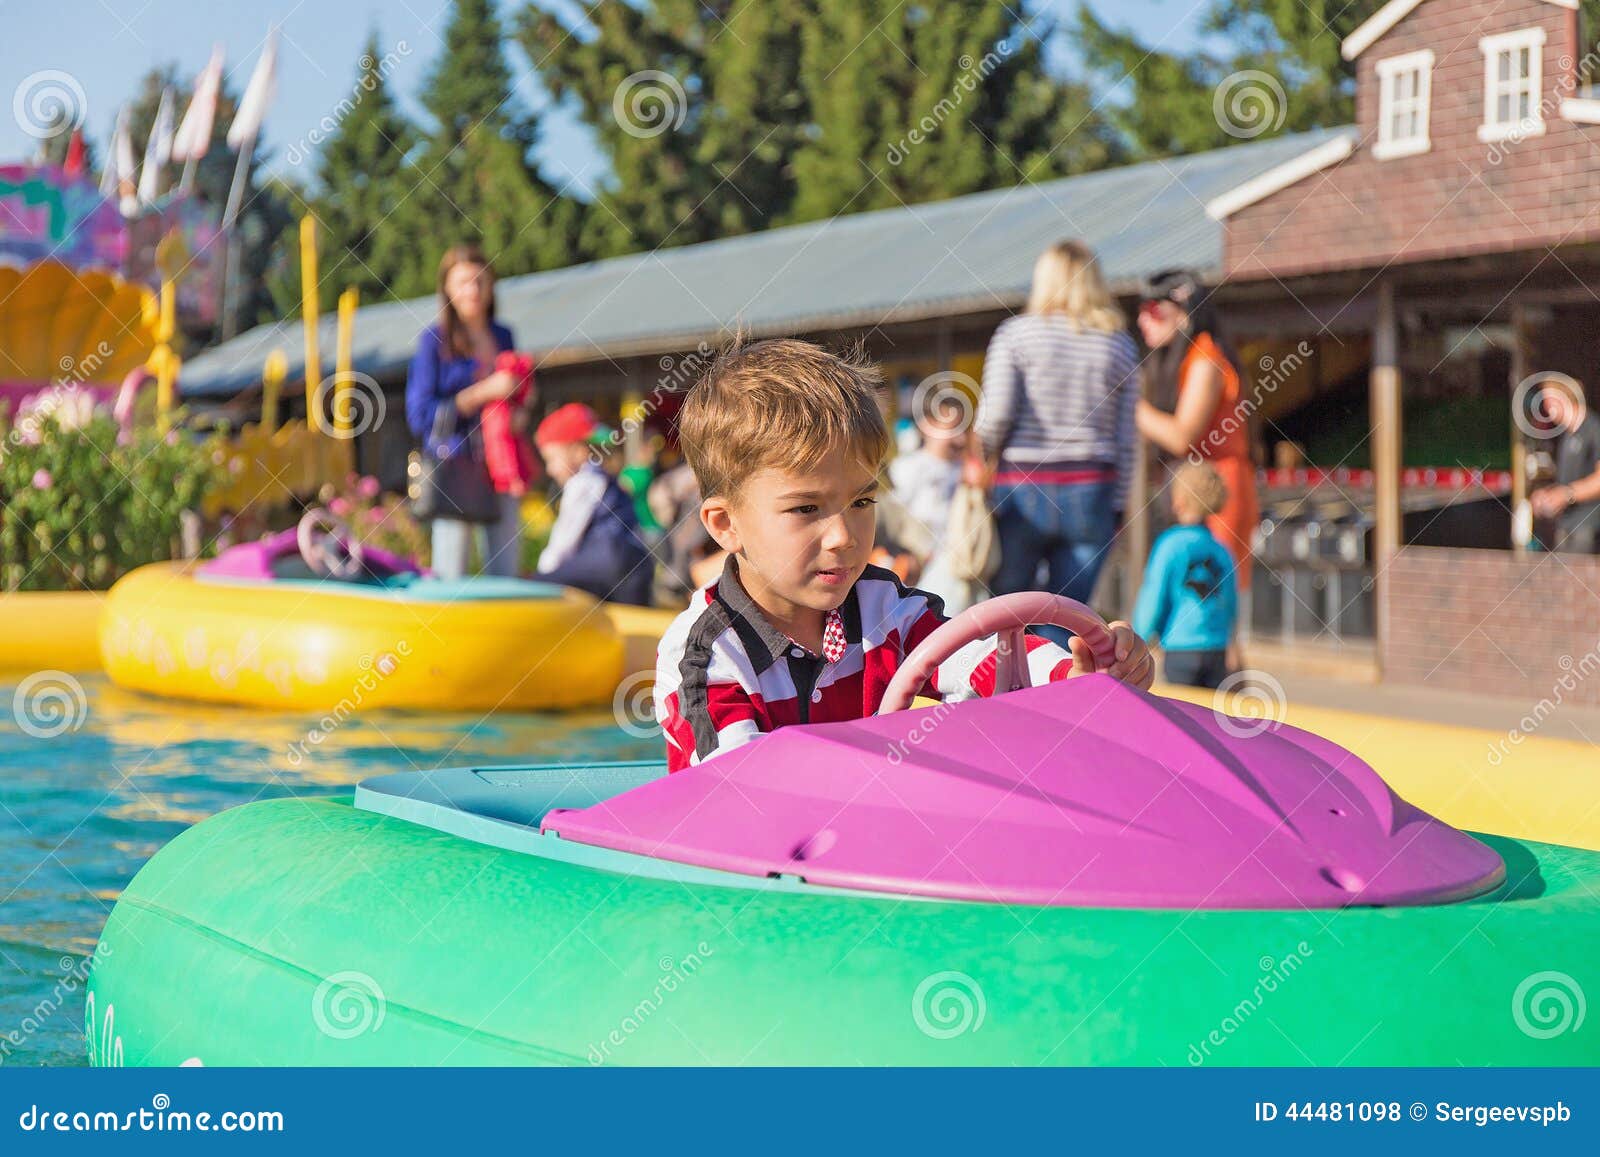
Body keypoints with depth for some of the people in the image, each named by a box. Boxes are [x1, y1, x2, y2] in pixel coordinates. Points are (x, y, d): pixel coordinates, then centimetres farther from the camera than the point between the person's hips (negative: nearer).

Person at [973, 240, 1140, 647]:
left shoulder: (1015, 333, 0)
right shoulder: (1120, 345, 8)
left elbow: (996, 411, -10)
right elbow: (1126, 437, 7)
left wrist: (979, 461, 6)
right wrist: (1117, 504, 12)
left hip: (1024, 488, -2)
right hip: (1092, 489, 2)